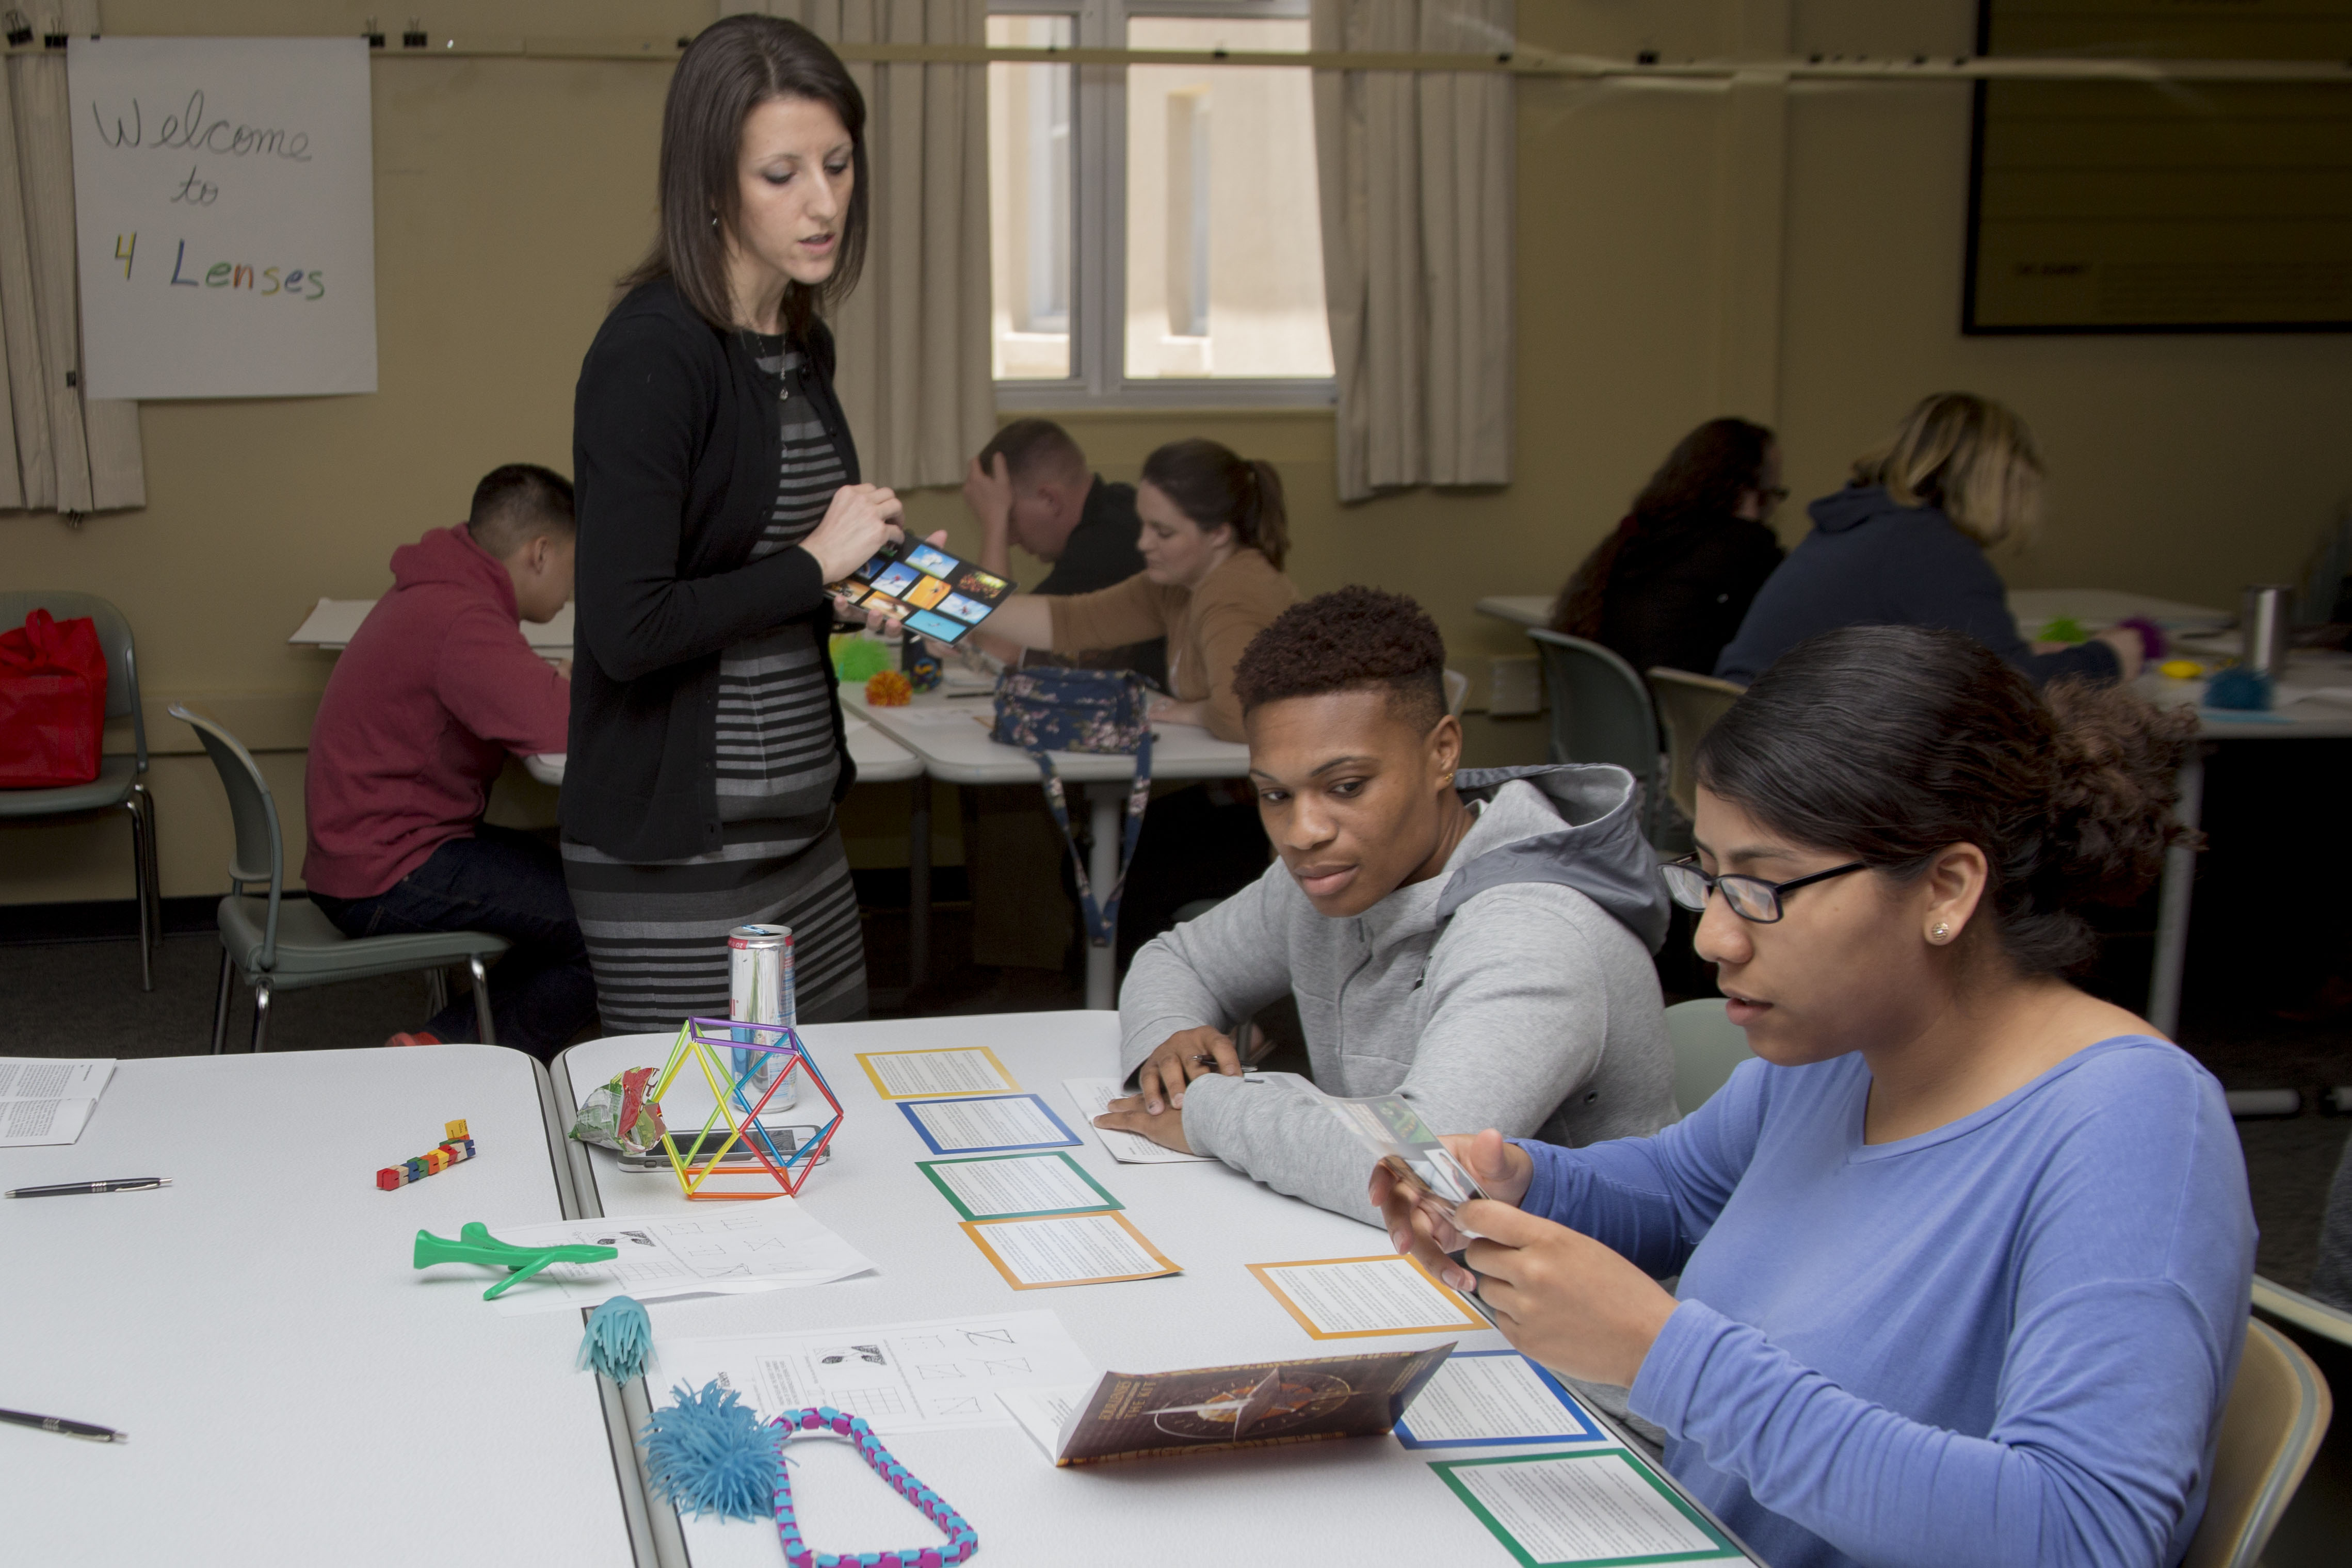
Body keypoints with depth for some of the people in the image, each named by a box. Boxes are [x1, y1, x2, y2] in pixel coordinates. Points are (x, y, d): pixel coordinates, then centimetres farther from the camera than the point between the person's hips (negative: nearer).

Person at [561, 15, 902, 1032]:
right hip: (677, 857, -8)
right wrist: (814, 564, -15)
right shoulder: (652, 354, -16)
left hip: (800, 831, 8)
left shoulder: (803, 347, 9)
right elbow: (626, 628, -24)